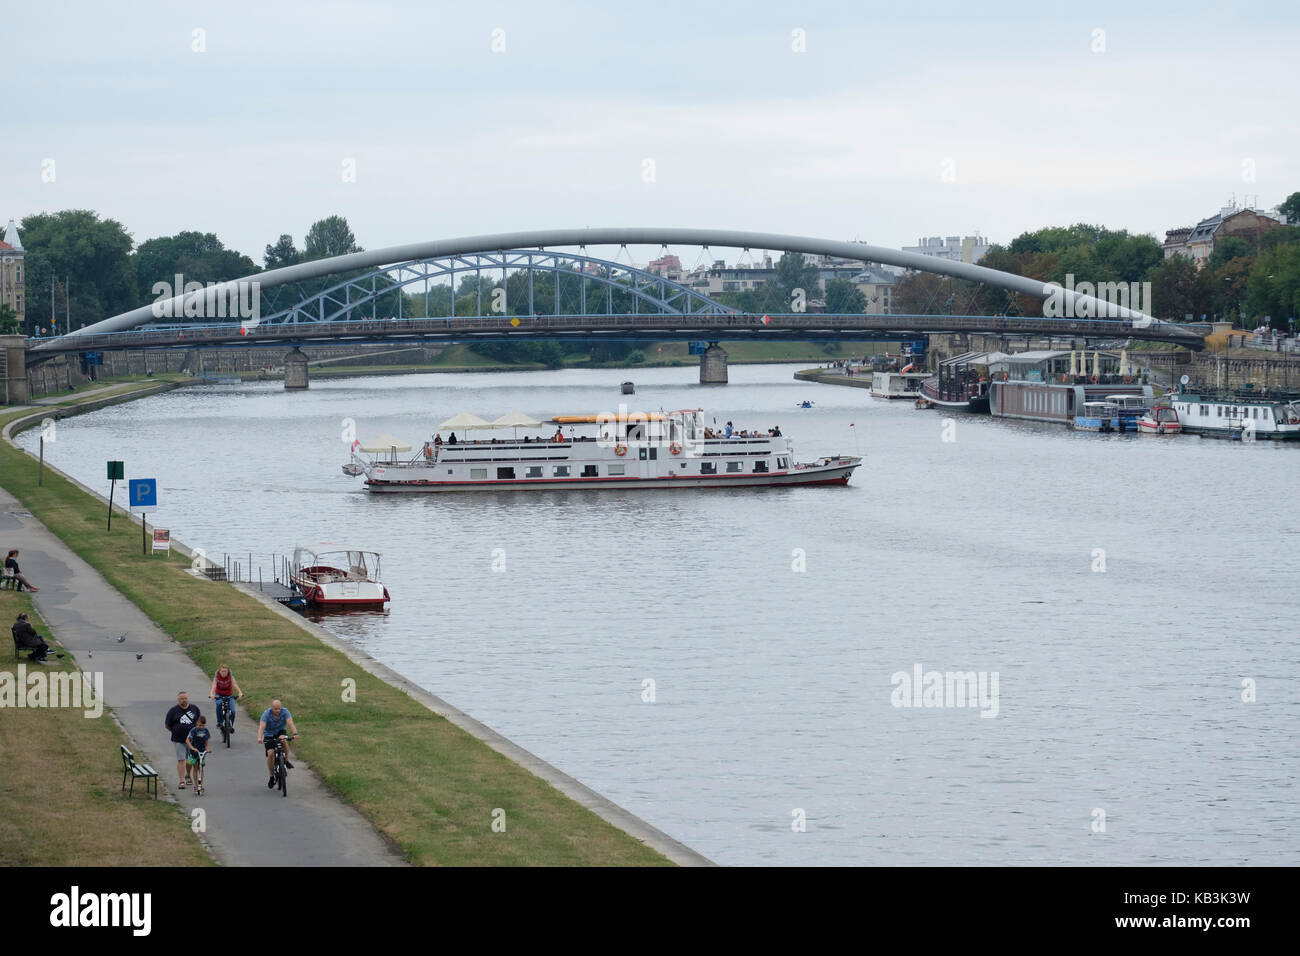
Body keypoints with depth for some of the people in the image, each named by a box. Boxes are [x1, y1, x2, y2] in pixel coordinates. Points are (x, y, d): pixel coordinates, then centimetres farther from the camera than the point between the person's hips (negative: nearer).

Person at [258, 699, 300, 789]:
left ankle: (286, 761, -17)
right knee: (270, 754, -18)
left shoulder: (285, 711, -19)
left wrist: (295, 733, -48)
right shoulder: (266, 713, -23)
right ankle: (271, 777, 0)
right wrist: (260, 738, -50)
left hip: (280, 731, 0)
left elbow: (290, 723, -31)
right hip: (269, 735, 0)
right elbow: (262, 726, -32)